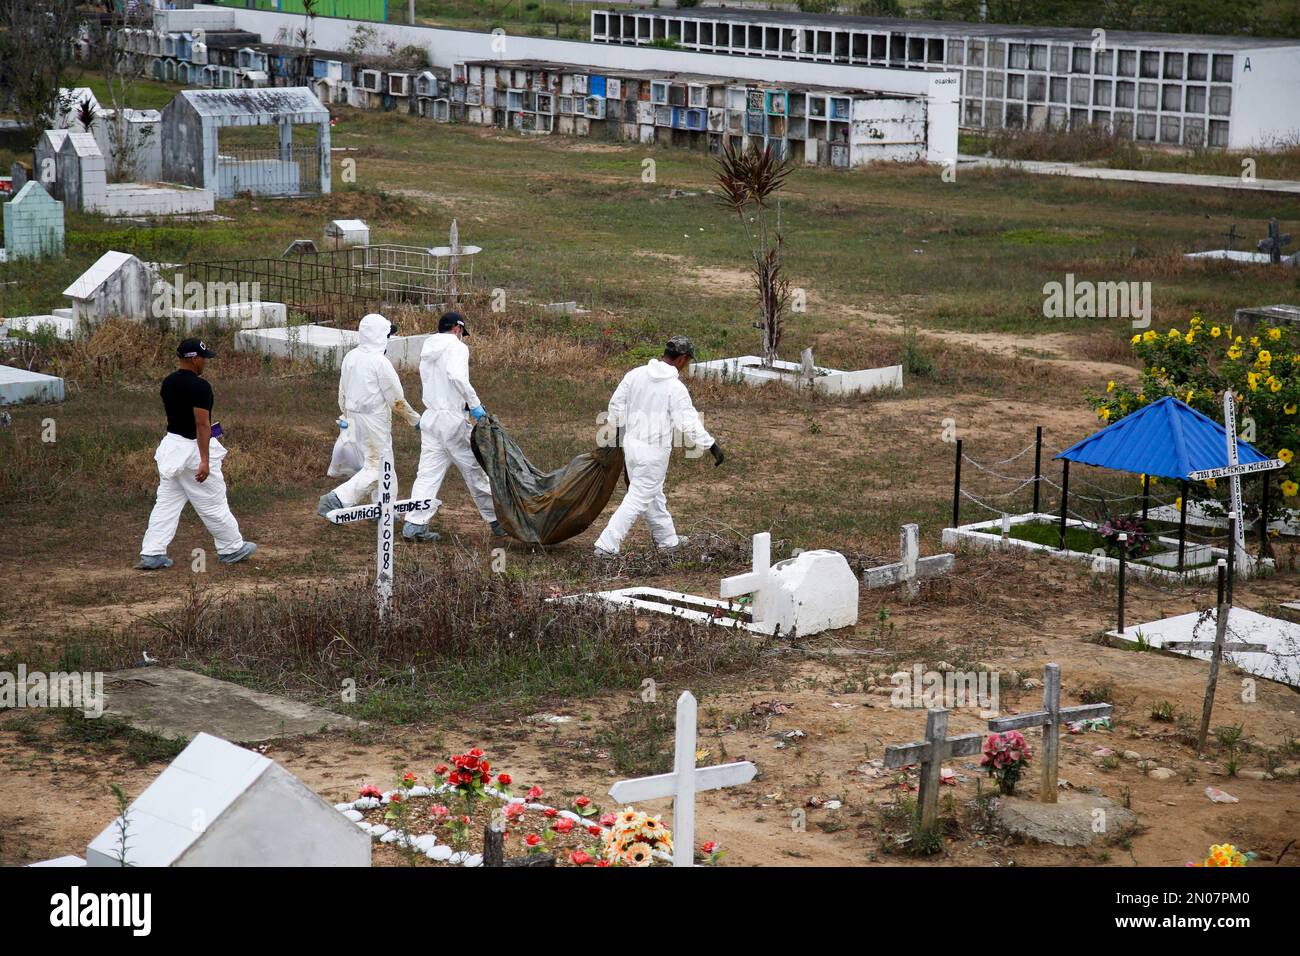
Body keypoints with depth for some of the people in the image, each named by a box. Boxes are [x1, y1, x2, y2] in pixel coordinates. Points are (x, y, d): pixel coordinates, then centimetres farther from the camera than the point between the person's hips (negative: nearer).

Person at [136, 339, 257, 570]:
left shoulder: (167, 383, 7)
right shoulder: (199, 386, -19)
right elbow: (202, 424, -22)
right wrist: (205, 461, -24)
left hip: (171, 444, 8)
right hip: (193, 448, -8)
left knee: (166, 503, 8)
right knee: (213, 504, 6)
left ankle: (151, 554, 4)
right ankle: (232, 549, 19)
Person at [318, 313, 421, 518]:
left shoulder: (350, 357, 5)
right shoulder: (380, 361, -17)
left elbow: (342, 392, 14)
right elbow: (396, 399, -12)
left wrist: (344, 416, 28)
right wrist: (414, 419, 1)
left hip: (355, 416, 9)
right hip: (374, 419, -8)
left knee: (384, 464, 18)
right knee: (375, 468, -3)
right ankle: (336, 500, -12)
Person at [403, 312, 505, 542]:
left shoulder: (427, 352, 16)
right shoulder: (457, 347, -8)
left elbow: (433, 384, 14)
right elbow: (456, 375, -26)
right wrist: (474, 403, -20)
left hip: (430, 418, 7)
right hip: (453, 419, -7)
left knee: (428, 473, 4)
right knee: (475, 470, 4)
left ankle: (415, 524, -5)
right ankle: (496, 520, 14)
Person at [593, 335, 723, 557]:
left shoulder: (635, 375, 0)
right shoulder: (675, 388, -18)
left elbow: (616, 405, 9)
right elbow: (690, 424, -18)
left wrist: (619, 430, 26)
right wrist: (712, 446, -10)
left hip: (631, 444, 8)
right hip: (654, 451, -8)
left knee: (653, 495, 21)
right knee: (638, 499, -2)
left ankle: (668, 539, 35)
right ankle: (606, 545, -6)